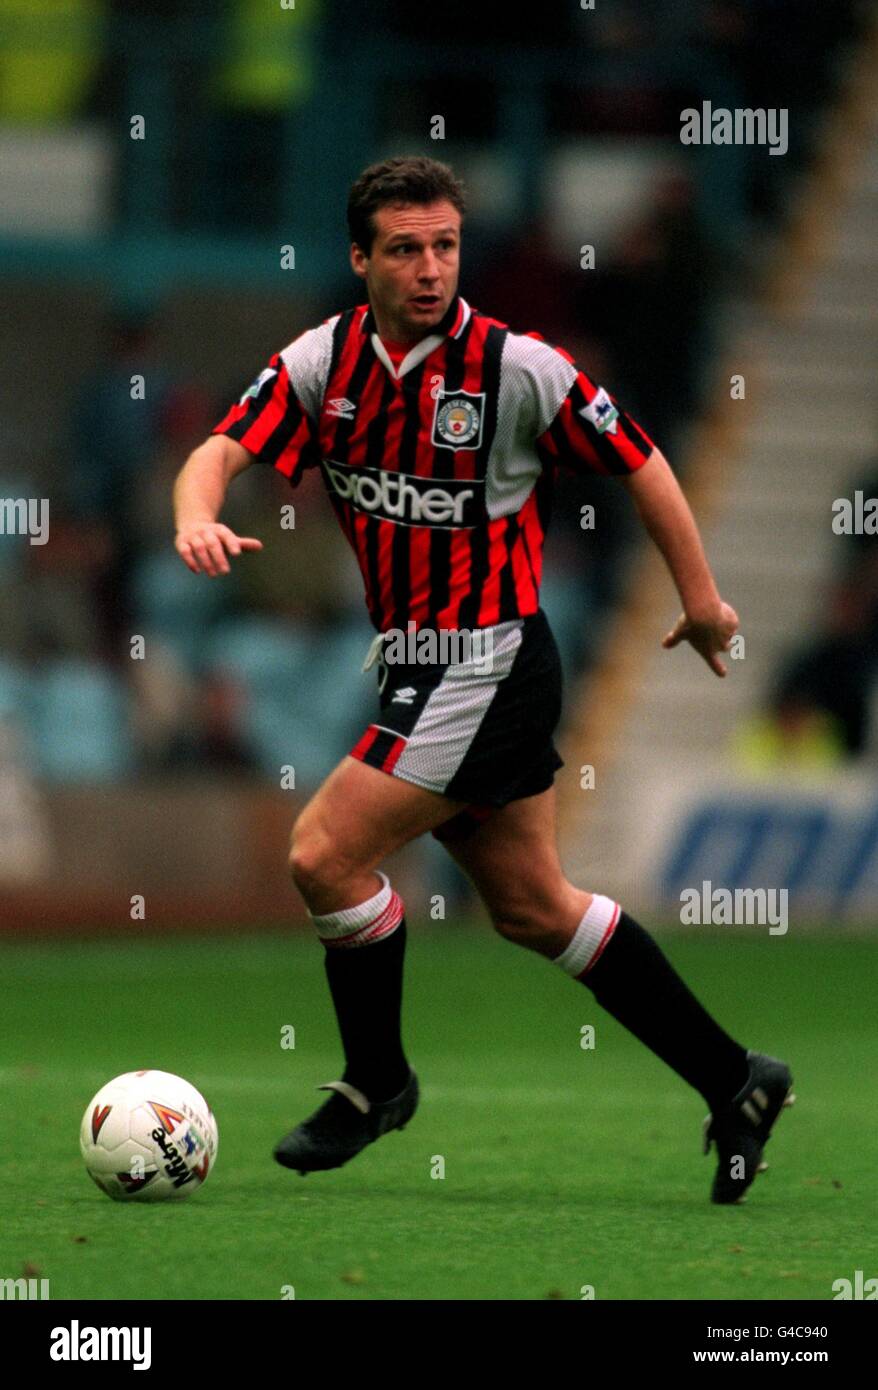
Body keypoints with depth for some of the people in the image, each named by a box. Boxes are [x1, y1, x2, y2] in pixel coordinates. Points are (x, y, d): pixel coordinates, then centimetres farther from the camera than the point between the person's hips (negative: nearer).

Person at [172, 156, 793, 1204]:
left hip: (489, 664, -7)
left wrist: (700, 597, 5)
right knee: (533, 908, 13)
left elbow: (639, 464, -2)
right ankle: (731, 1081, 23)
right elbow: (223, 451, -9)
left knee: (325, 854, -13)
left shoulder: (519, 369, -14)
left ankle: (376, 1080, 9)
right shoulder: (322, 361, -1)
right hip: (414, 668, 7)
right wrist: (199, 518, -33)